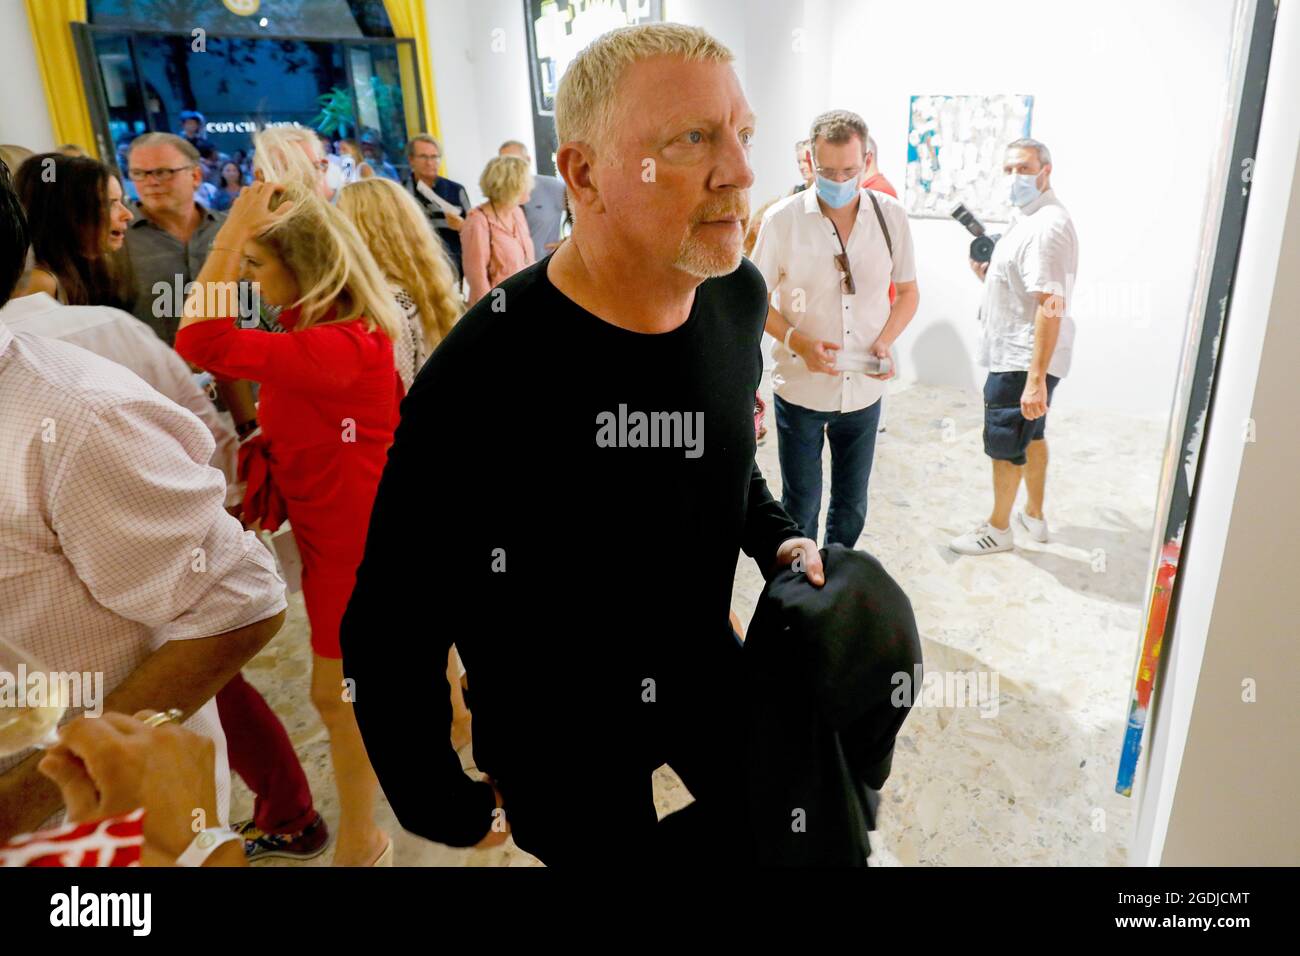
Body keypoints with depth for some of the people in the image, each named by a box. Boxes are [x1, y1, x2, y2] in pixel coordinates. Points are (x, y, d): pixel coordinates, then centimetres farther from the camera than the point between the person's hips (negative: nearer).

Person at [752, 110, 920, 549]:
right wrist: (797, 341, -19)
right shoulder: (782, 219, -9)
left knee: (852, 507, 16)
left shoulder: (892, 216, -2)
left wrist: (886, 341, -10)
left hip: (864, 389, 3)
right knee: (800, 505, 9)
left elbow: (908, 291, 9)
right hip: (800, 388, -2)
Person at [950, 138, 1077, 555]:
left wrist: (1036, 379, -33)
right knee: (1031, 434, 22)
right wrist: (989, 276, 5)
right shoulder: (1028, 217, 10)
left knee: (1004, 445, 3)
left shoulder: (1047, 226, -23)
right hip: (1020, 353, 11)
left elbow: (1050, 306, -29)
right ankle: (1034, 516, 38)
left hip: (1022, 359, -11)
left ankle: (998, 528, 20)